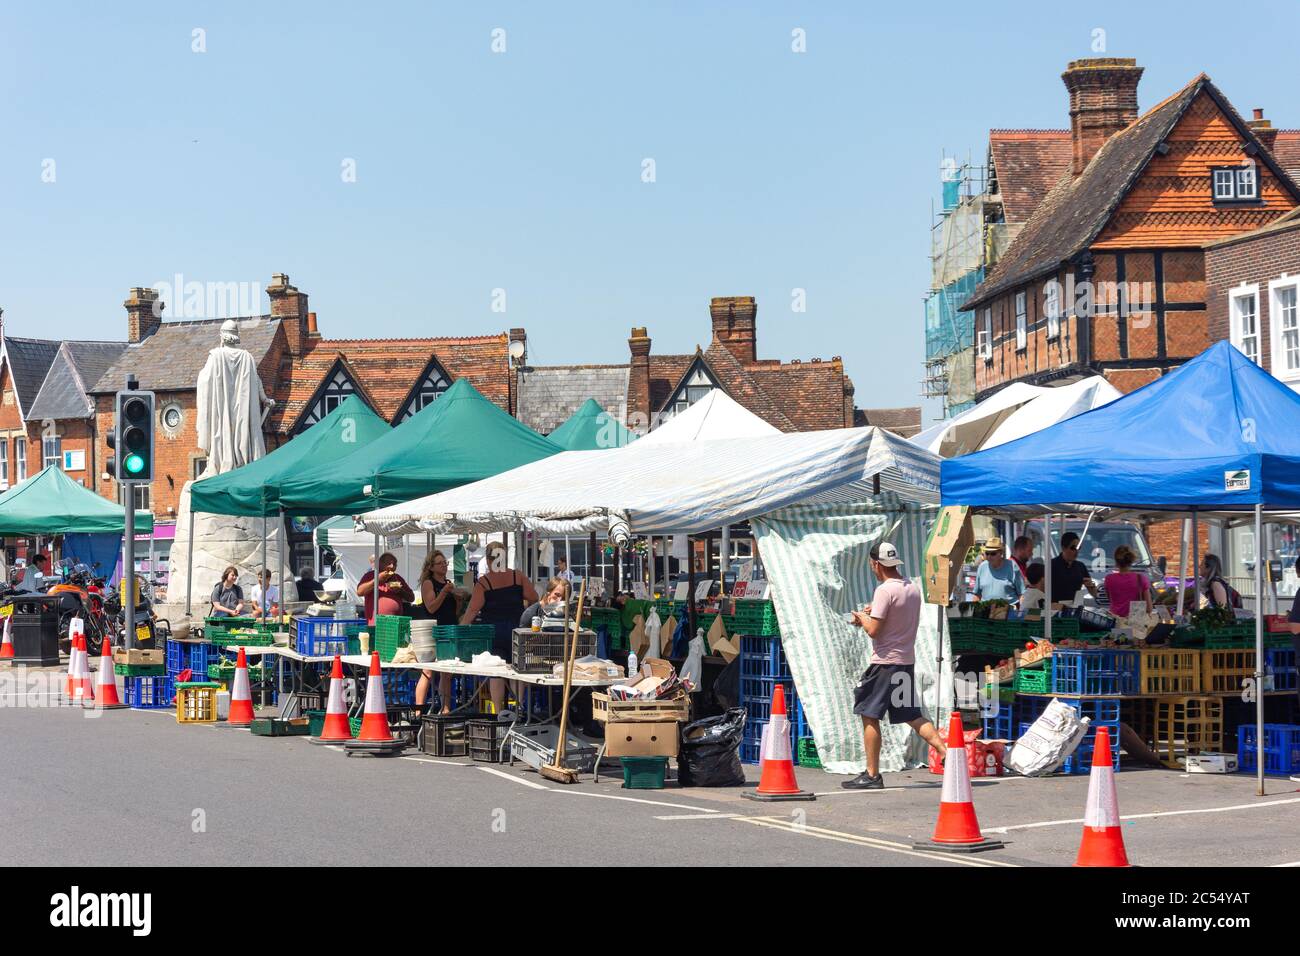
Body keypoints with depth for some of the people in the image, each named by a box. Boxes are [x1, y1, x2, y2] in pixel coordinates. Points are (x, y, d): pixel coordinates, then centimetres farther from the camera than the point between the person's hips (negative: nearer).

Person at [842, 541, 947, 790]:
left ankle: (872, 775, 0)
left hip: (885, 662, -8)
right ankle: (948, 754, 2)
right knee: (912, 716, 14)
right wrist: (873, 613, 18)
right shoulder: (913, 588, 11)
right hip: (907, 661, 8)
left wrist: (862, 617, 2)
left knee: (869, 716, 0)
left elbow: (873, 630, -17)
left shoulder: (885, 590, -14)